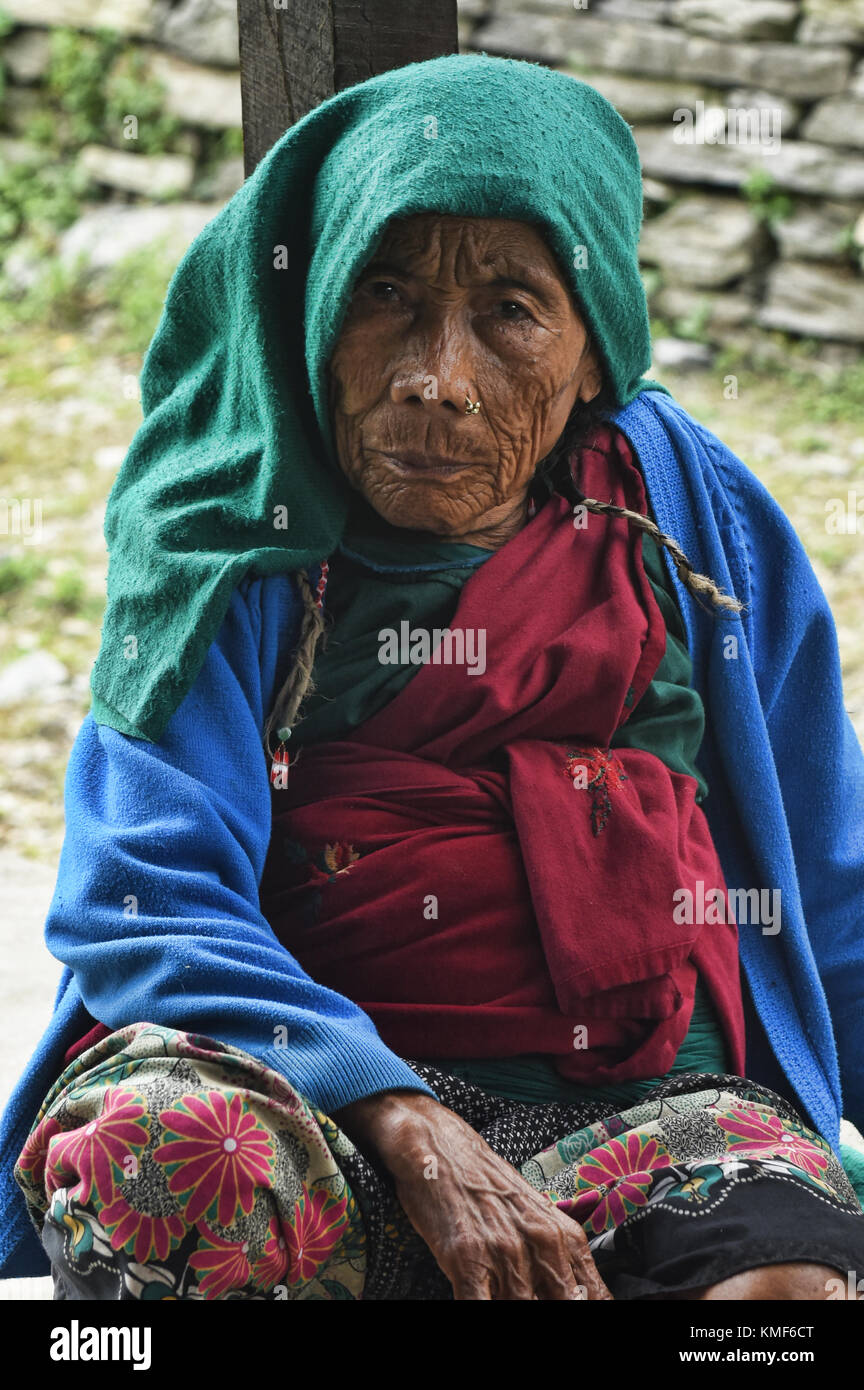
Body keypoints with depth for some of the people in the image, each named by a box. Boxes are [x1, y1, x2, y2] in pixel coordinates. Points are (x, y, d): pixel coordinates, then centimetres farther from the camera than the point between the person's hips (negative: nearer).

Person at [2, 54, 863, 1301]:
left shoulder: (693, 516, 8)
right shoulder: (233, 537, 2)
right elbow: (142, 897, -10)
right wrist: (410, 1134, -23)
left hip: (652, 1100, 1)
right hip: (330, 1092, -1)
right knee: (149, 1148, -34)